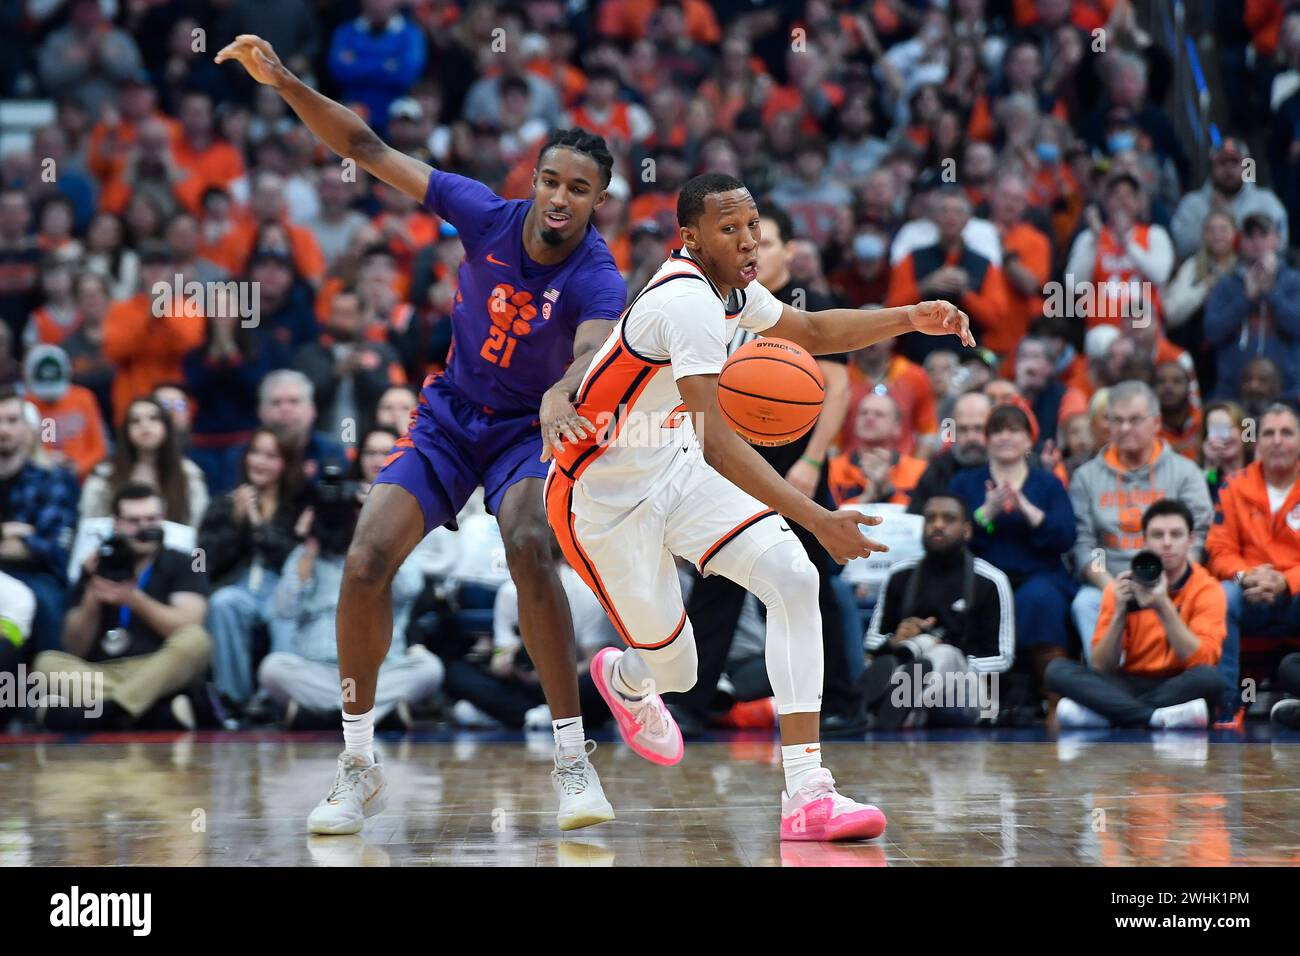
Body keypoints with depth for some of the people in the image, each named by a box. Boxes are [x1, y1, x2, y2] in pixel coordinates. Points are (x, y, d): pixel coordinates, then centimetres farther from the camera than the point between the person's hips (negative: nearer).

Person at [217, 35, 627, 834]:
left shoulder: (600, 281, -24)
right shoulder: (487, 218, -15)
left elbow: (596, 354, -46)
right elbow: (370, 149, -11)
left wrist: (562, 394, -69)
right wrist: (286, 84, -21)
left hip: (530, 433, -3)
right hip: (450, 417, 3)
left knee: (530, 549, -33)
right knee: (365, 562, -15)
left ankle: (574, 760, -22)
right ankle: (359, 766, 0)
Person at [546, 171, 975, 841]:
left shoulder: (726, 285, -1)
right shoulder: (687, 303, -31)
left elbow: (811, 331, 19)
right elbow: (717, 444, -37)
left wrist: (908, 320, 3)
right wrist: (817, 520, -40)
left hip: (672, 470, 8)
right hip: (604, 502, -8)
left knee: (793, 578, -14)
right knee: (676, 671, 2)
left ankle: (806, 793, -18)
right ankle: (623, 679, 43)